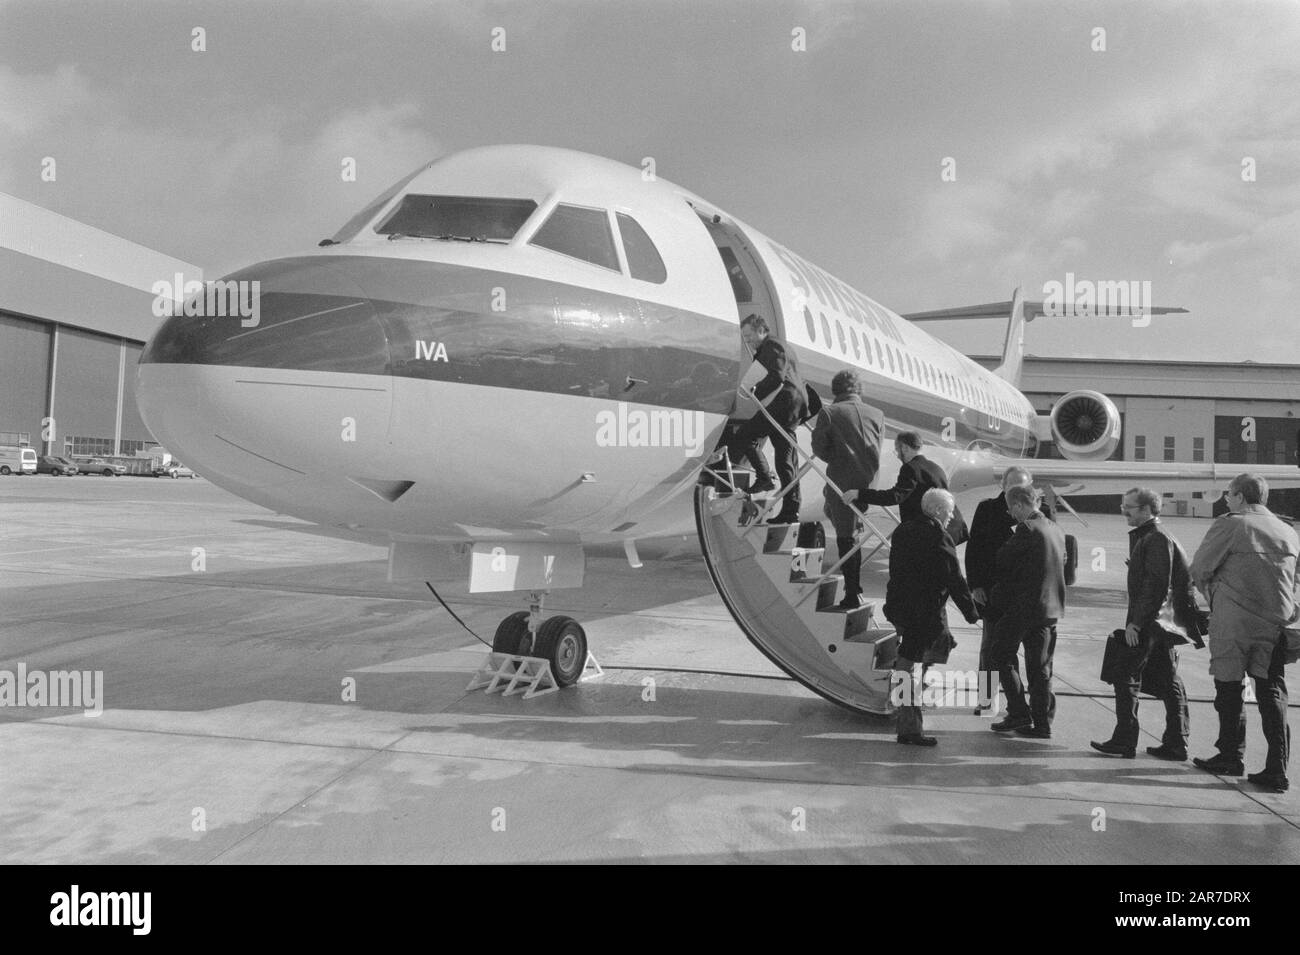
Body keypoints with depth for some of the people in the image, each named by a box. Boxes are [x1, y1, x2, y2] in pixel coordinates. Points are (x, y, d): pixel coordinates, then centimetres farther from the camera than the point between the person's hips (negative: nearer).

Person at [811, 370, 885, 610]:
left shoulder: (829, 414, -5)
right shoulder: (877, 415, 7)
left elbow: (818, 448, -2)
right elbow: (876, 448, 13)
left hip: (843, 482, -5)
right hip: (869, 482, 5)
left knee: (847, 537, 1)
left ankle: (853, 594, 3)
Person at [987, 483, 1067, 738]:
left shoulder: (1027, 529, -15)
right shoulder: (1057, 531, 10)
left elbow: (1002, 561, -8)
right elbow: (1062, 565, 17)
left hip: (1023, 606, -8)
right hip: (1051, 607, 8)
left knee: (1001, 656, 5)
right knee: (1040, 666, 12)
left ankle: (1019, 714, 1)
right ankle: (1042, 724, 14)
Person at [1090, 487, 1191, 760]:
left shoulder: (1156, 538, -15)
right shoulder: (1145, 536, 16)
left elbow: (1155, 585, -22)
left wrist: (1136, 622, -21)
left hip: (1149, 623, -10)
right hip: (1163, 622, 10)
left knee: (1126, 678, -3)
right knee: (1168, 682, 10)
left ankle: (1124, 741, 1)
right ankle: (1176, 744, 15)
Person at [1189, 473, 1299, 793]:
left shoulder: (1229, 525, -6)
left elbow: (1199, 569, -3)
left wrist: (1213, 597, 13)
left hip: (1233, 622, -4)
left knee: (1229, 690, 11)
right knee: (1272, 694, 7)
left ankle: (1231, 757, 20)